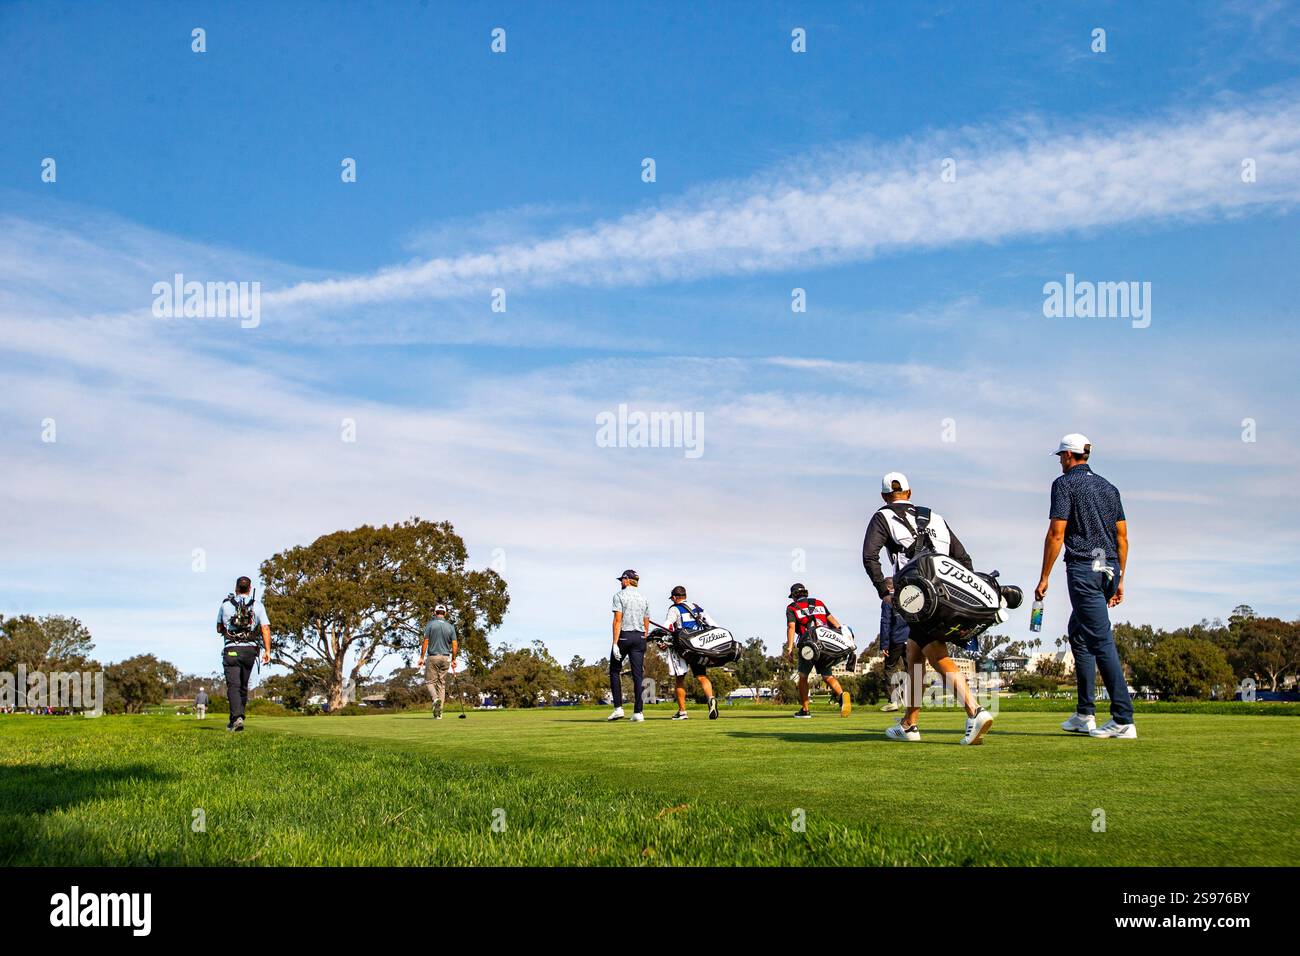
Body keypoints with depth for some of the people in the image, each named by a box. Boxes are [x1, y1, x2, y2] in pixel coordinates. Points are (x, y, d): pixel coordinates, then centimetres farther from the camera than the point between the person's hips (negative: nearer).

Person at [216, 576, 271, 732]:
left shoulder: (225, 604, 6)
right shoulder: (257, 605, 5)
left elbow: (219, 629, 16)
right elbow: (266, 628, -5)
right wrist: (267, 651, -6)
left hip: (231, 650, -2)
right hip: (250, 650, 2)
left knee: (233, 686, -8)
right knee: (243, 686, 15)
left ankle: (237, 718, -26)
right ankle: (237, 718, 21)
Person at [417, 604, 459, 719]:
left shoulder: (430, 624, -4)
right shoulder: (450, 626, 4)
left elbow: (425, 642, -7)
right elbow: (455, 645, 2)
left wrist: (421, 657, 0)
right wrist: (453, 660, 12)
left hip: (433, 657, -3)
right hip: (446, 658, 3)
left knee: (430, 681, 7)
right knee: (442, 684, 8)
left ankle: (436, 698, -23)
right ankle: (439, 713, 4)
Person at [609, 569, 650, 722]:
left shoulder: (619, 595, -4)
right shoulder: (643, 598, 13)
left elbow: (617, 620, -12)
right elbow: (646, 624, 13)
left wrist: (615, 643, -15)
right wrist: (643, 643, 19)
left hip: (624, 636, -5)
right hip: (640, 637, 5)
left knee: (615, 671, 9)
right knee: (637, 675, 3)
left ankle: (618, 708, 0)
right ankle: (638, 712, -1)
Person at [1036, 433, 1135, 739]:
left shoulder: (1065, 484, -4)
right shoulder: (1108, 487, 18)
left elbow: (1056, 534, -10)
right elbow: (1122, 537, 17)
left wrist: (1044, 578, -7)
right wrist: (1120, 579, 21)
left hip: (1083, 568, -8)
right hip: (1109, 570, 8)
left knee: (1101, 641, -10)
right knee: (1078, 632, 19)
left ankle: (1123, 719, -14)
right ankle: (1084, 714, 20)